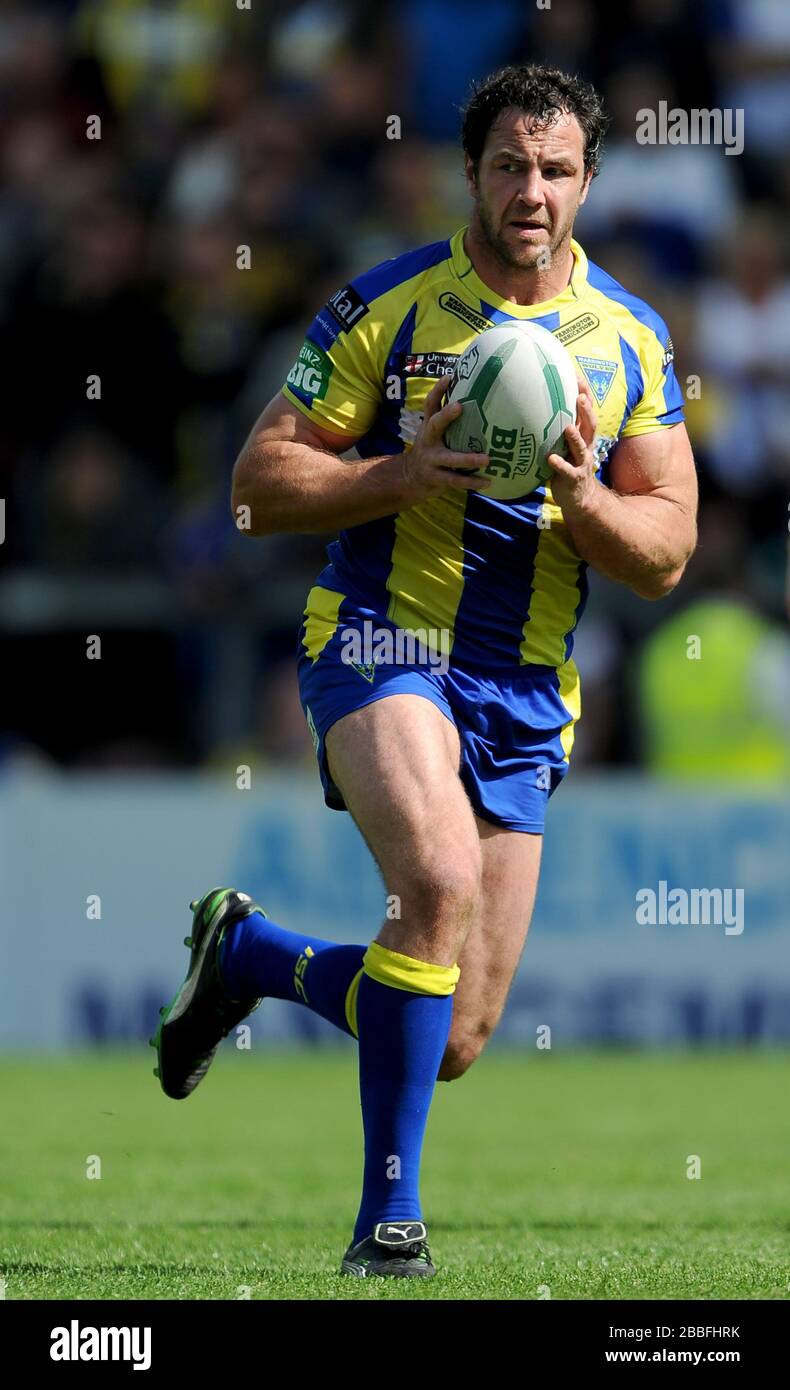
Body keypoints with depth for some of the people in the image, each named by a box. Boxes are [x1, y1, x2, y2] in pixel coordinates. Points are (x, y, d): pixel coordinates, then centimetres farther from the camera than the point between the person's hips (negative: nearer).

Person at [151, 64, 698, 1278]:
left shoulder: (632, 342, 6)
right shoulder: (385, 308, -2)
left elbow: (665, 554, 6)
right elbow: (260, 485, -3)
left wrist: (579, 500, -15)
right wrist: (409, 473, -18)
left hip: (525, 695, 4)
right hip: (382, 640, -4)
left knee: (456, 1039, 2)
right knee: (442, 880, -33)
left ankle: (247, 952, 32)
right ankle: (390, 1212, -21)